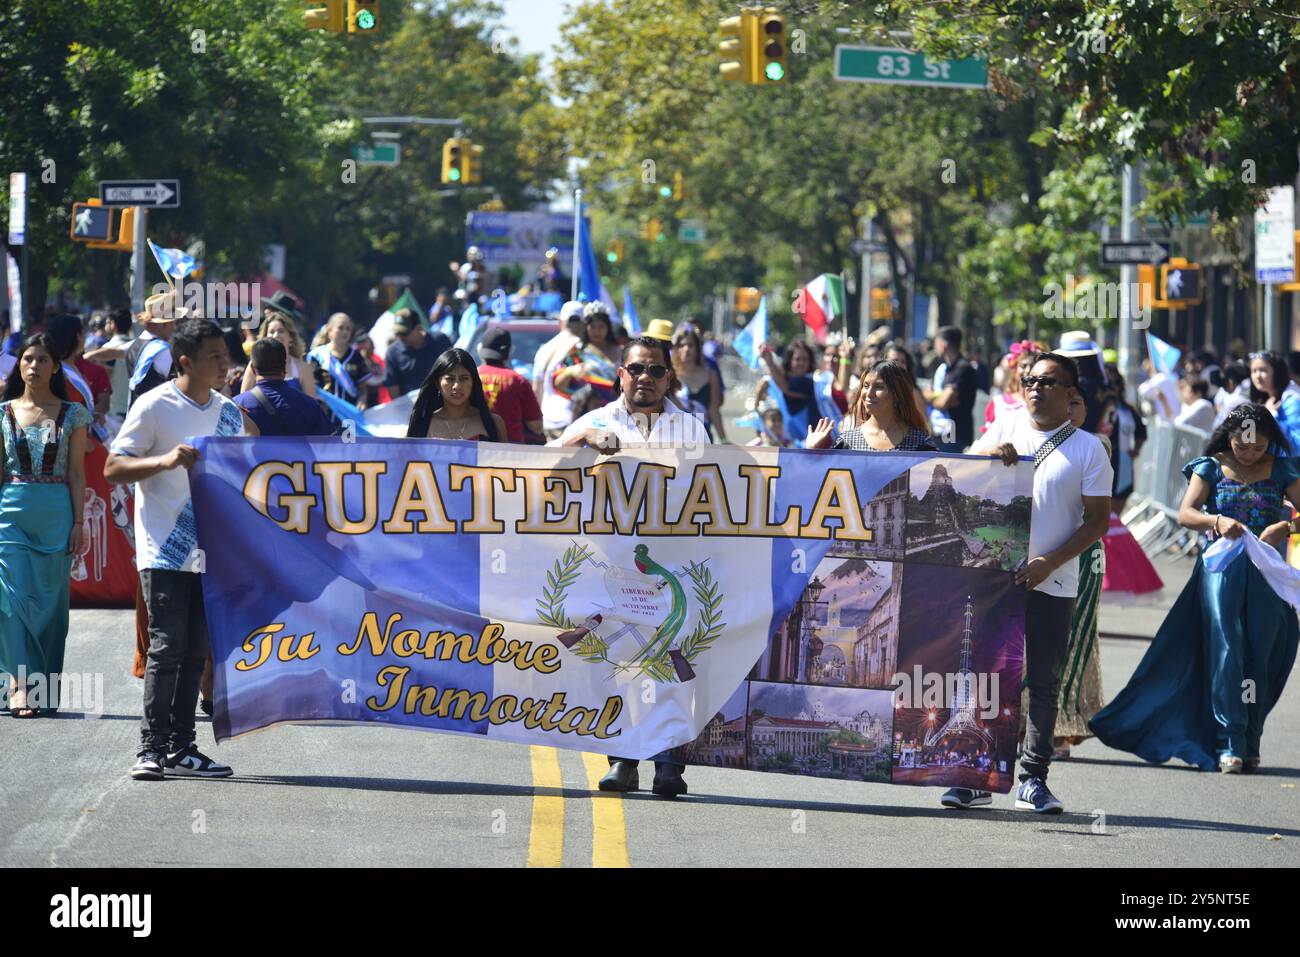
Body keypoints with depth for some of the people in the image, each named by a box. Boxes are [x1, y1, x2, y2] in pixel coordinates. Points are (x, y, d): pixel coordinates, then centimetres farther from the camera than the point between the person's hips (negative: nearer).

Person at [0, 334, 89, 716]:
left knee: (50, 599, 2)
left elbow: (77, 473, 5)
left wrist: (78, 523, -1)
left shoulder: (72, 414, 6)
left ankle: (45, 690, 10)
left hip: (57, 513, 0)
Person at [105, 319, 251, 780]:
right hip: (165, 551, -6)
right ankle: (151, 748, -5)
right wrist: (166, 460, -22)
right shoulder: (154, 406, -6)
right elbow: (112, 468, -9)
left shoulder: (229, 413, 12)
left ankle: (181, 749, 12)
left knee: (195, 653, 7)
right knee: (166, 647, -9)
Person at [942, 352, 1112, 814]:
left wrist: (1050, 562, -12)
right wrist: (990, 452, -19)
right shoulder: (1006, 429, 11)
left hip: (1051, 585, -2)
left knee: (1043, 683, 3)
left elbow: (1098, 519, -1)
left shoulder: (1088, 448, 2)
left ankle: (1033, 779, 11)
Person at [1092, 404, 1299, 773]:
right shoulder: (1212, 467, 6)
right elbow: (1186, 513, -4)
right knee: (1225, 651, -12)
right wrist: (1216, 521, -24)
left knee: (1260, 657, 0)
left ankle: (1249, 744, 9)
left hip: (1266, 574, 1)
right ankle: (1229, 745, -13)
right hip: (1220, 567, -1)